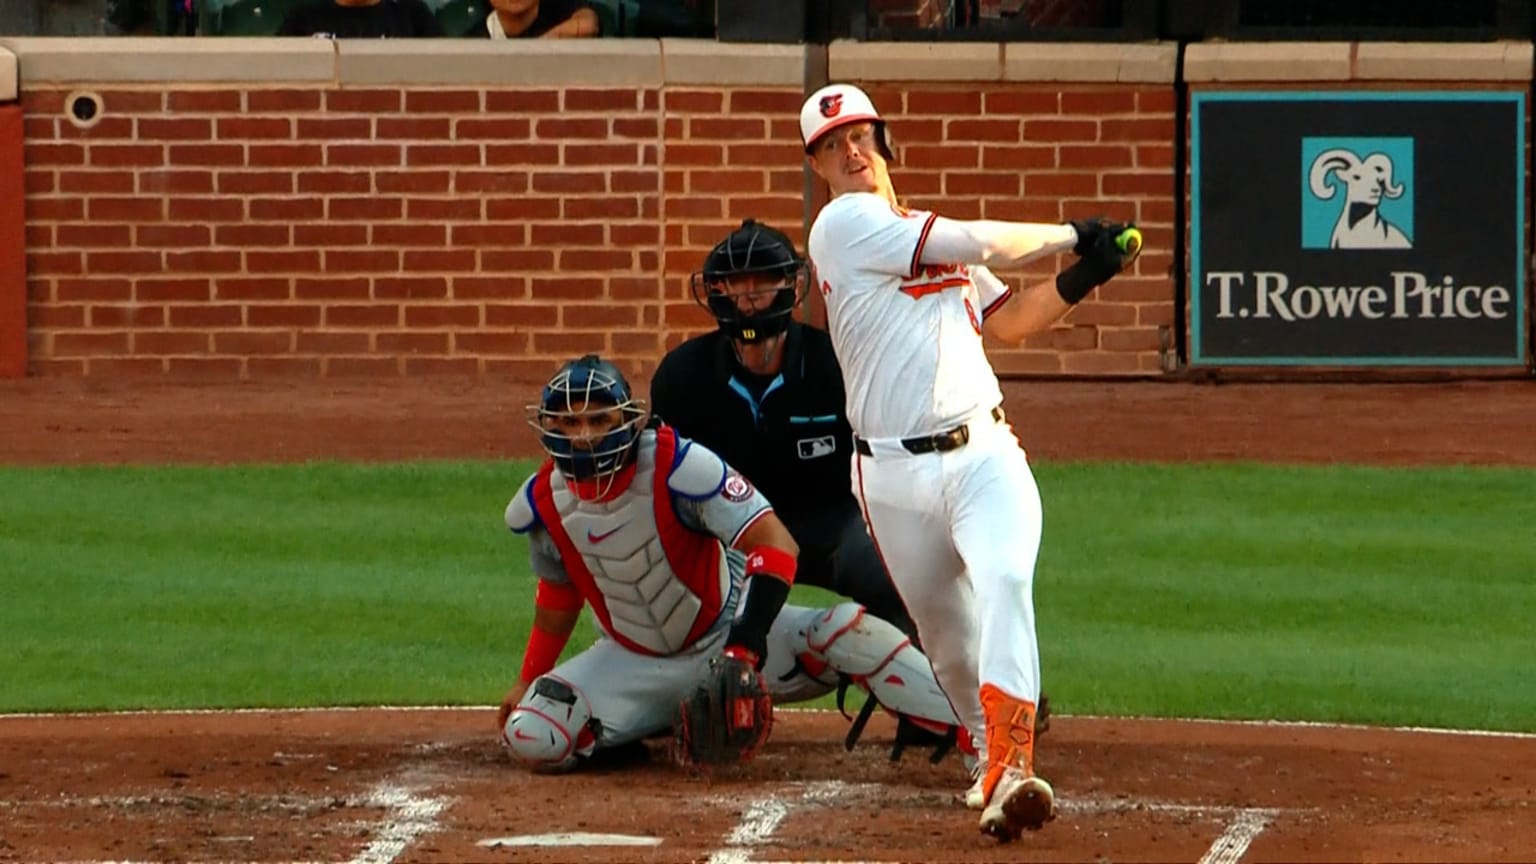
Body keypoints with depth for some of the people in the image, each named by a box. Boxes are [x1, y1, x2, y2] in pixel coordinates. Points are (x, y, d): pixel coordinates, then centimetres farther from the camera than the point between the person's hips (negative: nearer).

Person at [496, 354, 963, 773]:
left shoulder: (678, 466, -27)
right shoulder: (542, 505, -11)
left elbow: (775, 543, -34)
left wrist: (746, 644, -45)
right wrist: (528, 680, 16)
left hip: (728, 630, -3)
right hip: (635, 662, 3)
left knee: (848, 633, -28)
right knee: (531, 737, -21)